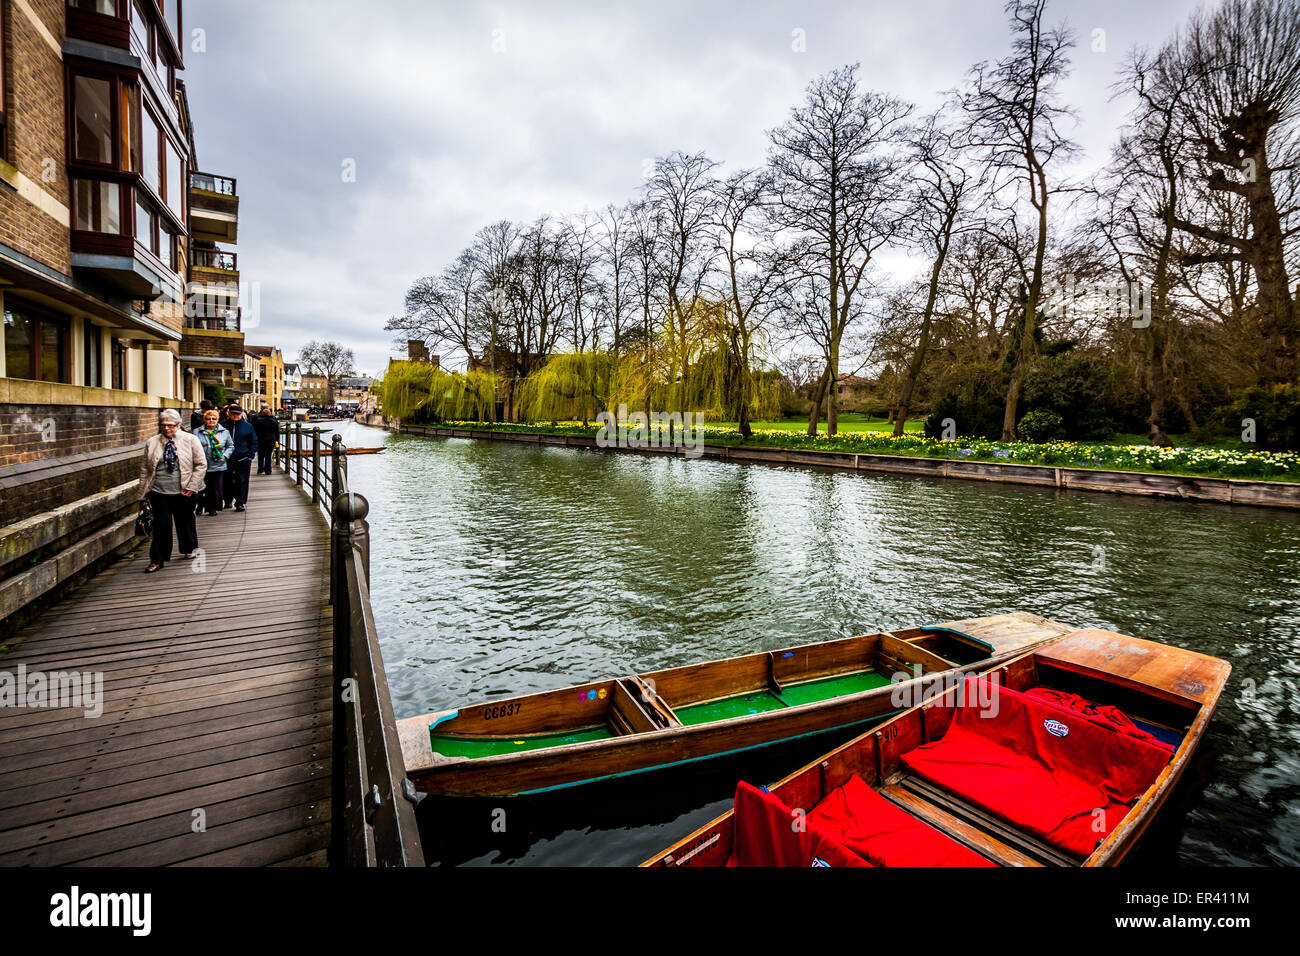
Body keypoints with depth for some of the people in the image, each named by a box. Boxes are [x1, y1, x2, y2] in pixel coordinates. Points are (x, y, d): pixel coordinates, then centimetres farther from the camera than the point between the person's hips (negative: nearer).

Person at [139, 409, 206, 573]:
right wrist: (143, 492, 5)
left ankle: (189, 549, 34)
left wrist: (192, 486, -8)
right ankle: (157, 559, 9)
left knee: (185, 522, 13)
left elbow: (201, 464, -1)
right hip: (158, 493, 1)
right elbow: (144, 469, 9)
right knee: (161, 525, 1)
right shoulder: (151, 443, 5)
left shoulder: (190, 440, -2)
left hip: (182, 492, -1)